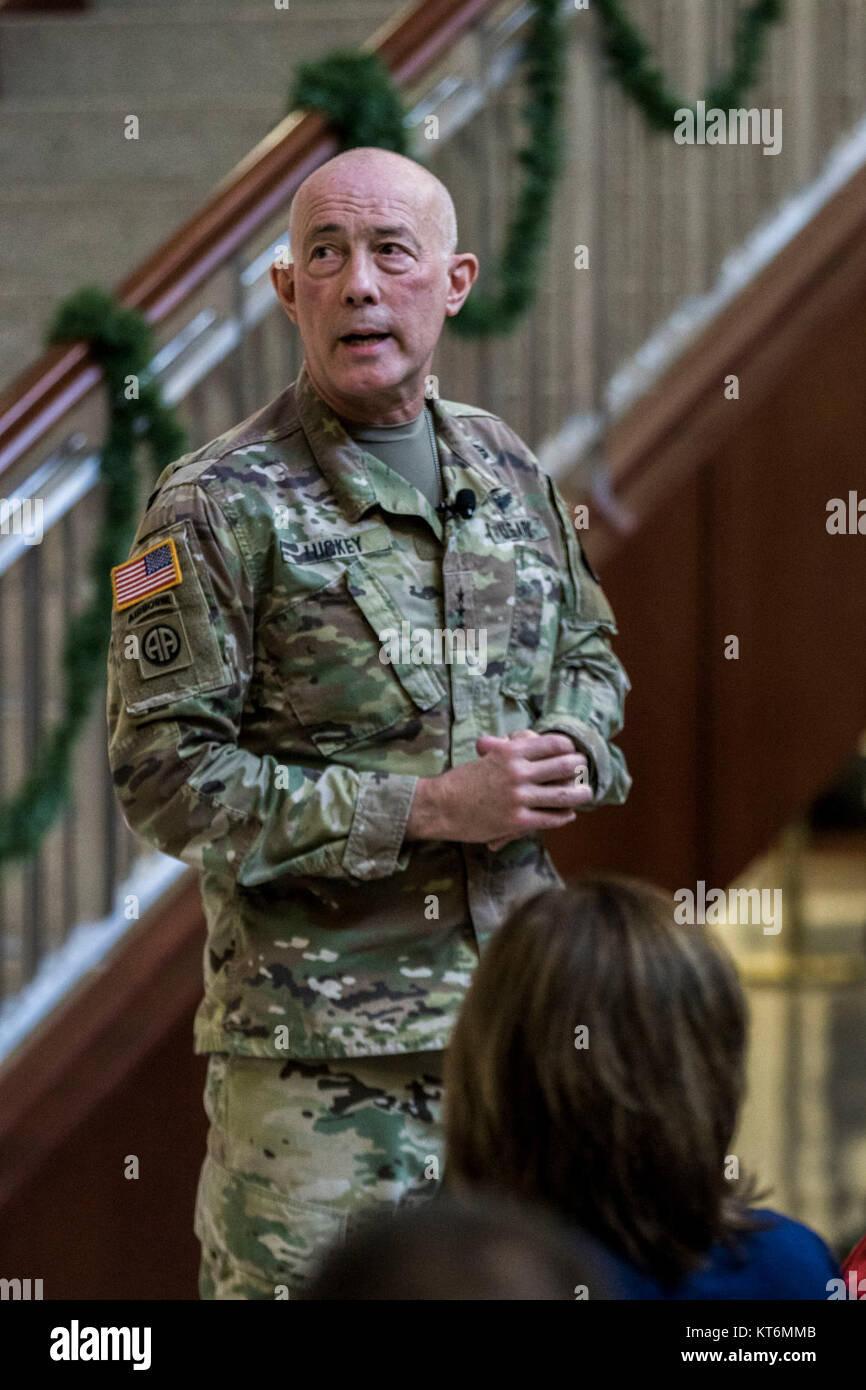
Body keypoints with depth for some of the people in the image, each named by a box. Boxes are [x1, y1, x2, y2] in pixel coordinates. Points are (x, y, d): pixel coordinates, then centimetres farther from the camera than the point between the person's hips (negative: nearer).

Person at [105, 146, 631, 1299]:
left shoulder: (506, 469, 10)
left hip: (518, 1010, 6)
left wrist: (568, 754, -2)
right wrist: (427, 809, -17)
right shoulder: (220, 508, -9)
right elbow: (164, 776, -13)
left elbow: (591, 655, 24)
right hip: (318, 1047, -6)